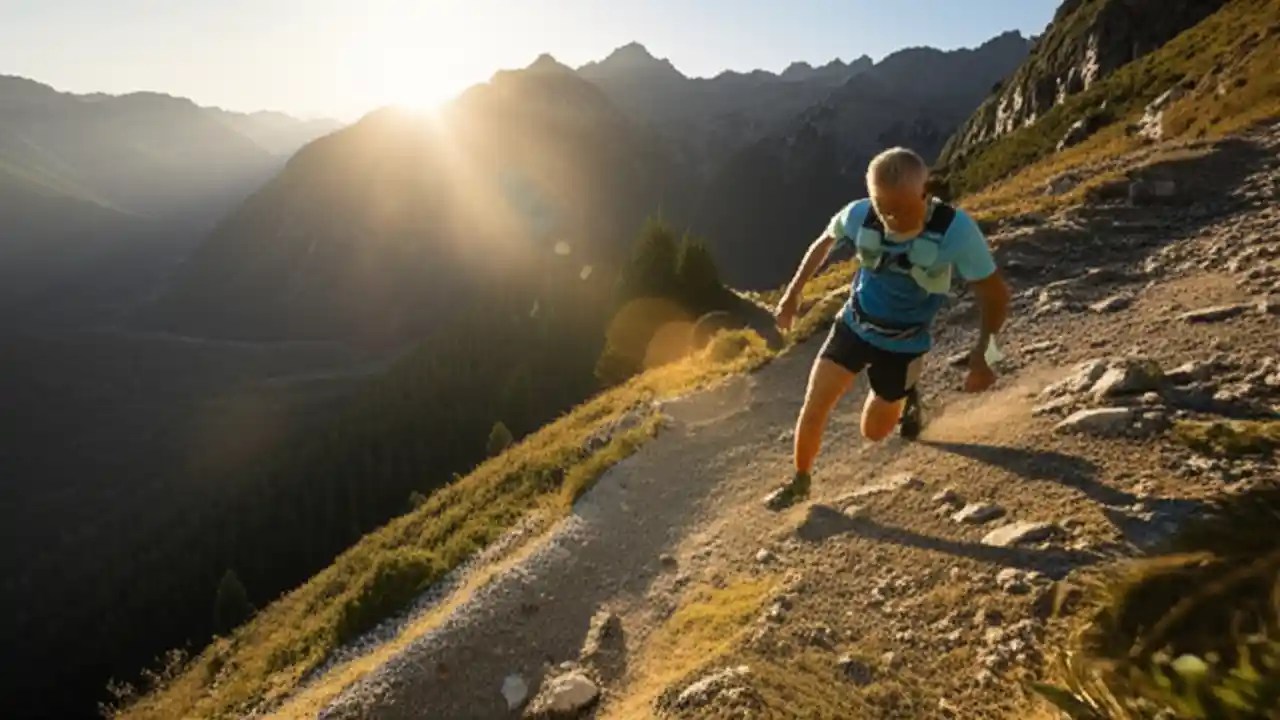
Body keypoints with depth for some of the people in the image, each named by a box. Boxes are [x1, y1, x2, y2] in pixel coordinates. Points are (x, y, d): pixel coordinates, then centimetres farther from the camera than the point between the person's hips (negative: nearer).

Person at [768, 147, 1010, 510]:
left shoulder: (956, 229, -29)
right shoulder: (859, 215, -21)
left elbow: (995, 295, -15)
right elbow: (823, 244, 2)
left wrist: (982, 355, -17)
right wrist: (792, 294, 6)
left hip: (902, 344, -1)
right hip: (852, 326, 2)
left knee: (874, 432, 11)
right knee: (813, 407, -5)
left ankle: (907, 396, 45)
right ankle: (800, 481, 21)